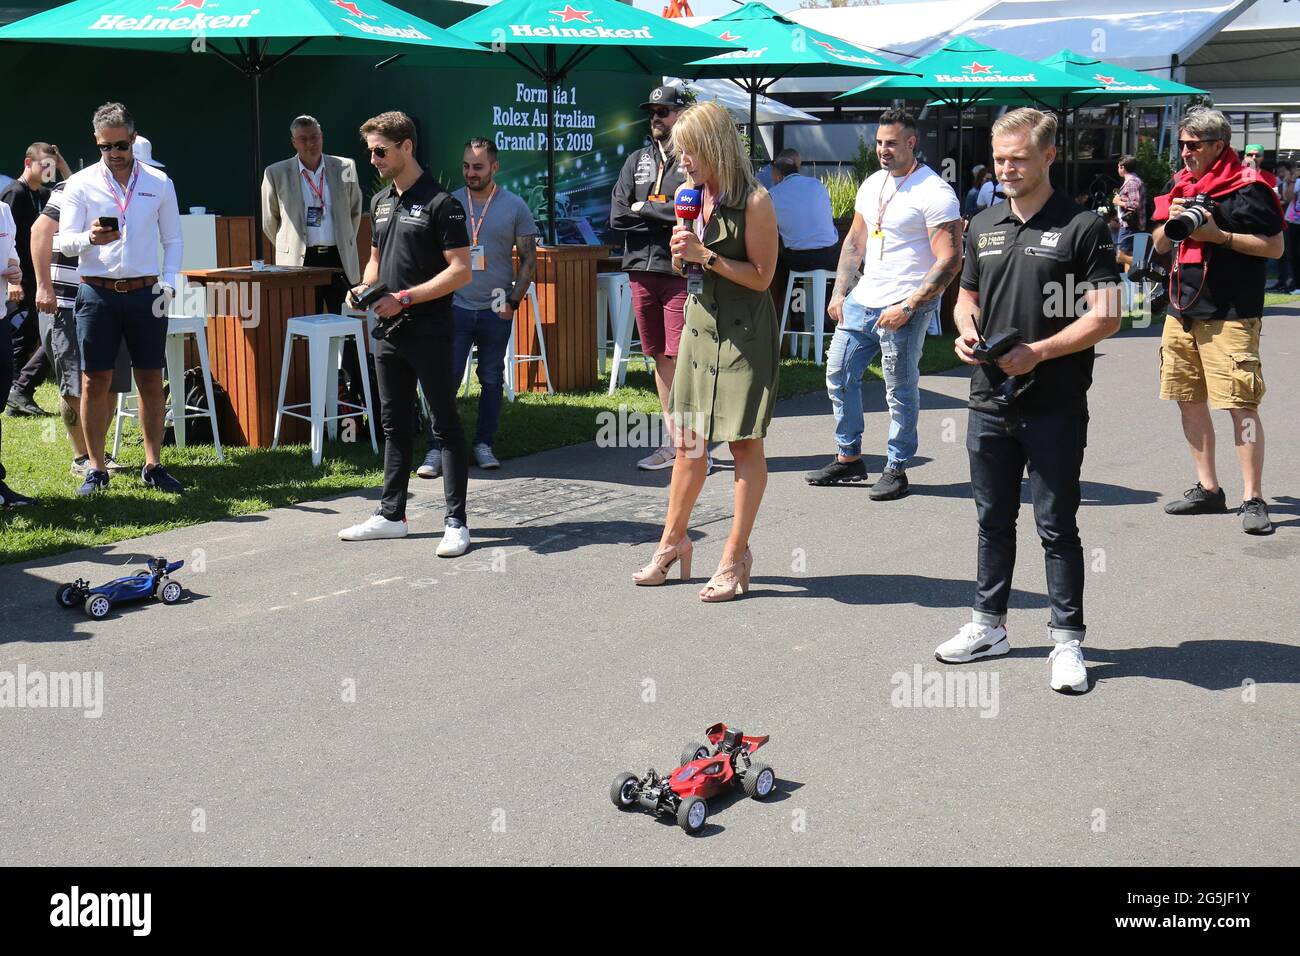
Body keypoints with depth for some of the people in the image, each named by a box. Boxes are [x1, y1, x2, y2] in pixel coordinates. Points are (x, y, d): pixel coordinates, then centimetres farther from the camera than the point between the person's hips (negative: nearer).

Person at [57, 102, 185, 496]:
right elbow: (65, 241, -2)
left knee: (151, 381, 4)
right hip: (97, 293, -1)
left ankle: (153, 466, 13)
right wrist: (90, 238, -23)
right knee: (95, 382, 0)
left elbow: (173, 239, 12)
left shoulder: (159, 182, 8)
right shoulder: (81, 183, 3)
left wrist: (169, 283, -2)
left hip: (145, 292, 1)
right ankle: (95, 469, 9)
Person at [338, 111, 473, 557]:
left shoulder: (440, 202, -10)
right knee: (395, 424, 13)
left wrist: (404, 298, -19)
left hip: (429, 332, -8)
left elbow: (461, 270, -14)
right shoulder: (380, 201, 14)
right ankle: (391, 515, 22)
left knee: (445, 425, -2)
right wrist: (365, 288, 2)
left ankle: (456, 522, 1)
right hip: (388, 332, 8)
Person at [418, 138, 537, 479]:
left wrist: (514, 301, -5)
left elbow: (528, 259, 4)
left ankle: (483, 444, 20)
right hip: (455, 307, 0)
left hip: (496, 310, 0)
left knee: (492, 380, 9)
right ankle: (436, 450, -1)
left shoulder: (514, 206, 1)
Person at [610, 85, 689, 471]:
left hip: (681, 272, -6)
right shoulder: (637, 161, 16)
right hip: (642, 269, 6)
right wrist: (665, 216, -5)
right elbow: (617, 215, 6)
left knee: (680, 357, -9)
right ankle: (673, 441, 17)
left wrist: (644, 209, -6)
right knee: (659, 356, 10)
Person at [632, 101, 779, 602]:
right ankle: (673, 541, 22)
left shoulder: (753, 201, -12)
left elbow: (761, 275, -12)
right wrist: (681, 250, -4)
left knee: (744, 442, -1)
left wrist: (706, 255, -17)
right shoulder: (689, 195, 8)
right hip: (700, 321, 7)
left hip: (744, 330, -7)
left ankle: (736, 554, 6)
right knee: (688, 438, 12)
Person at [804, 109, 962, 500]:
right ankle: (848, 459, 23)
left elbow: (949, 261, -16)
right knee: (839, 375, 11)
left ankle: (896, 469, 12)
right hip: (862, 300, 8)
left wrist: (907, 308, -20)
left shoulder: (935, 193, -12)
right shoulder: (872, 184, 12)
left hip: (904, 307, -8)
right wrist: (839, 292, 12)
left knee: (901, 390, 0)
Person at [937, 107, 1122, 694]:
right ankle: (989, 625, 27)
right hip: (990, 401, 5)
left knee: (1056, 527, 1)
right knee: (993, 520, 15)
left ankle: (1067, 639, 11)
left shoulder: (1082, 227, -7)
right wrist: (967, 332, 0)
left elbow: (1106, 316, -11)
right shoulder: (983, 226, 11)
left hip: (1055, 407, -5)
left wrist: (1038, 351, -20)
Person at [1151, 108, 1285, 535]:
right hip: (1182, 309, 8)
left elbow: (1275, 247, -8)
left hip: (1230, 315, -7)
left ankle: (1253, 500, -5)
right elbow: (1159, 245, 20)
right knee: (1189, 400, 11)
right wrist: (1172, 222, -1)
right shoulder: (1179, 185, 14)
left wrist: (1218, 235, -16)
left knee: (1241, 404, -9)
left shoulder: (1247, 188, -7)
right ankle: (1208, 489, 22)